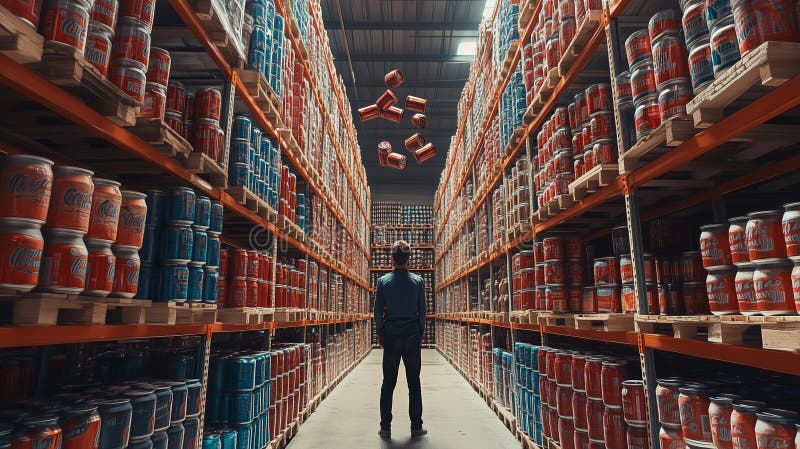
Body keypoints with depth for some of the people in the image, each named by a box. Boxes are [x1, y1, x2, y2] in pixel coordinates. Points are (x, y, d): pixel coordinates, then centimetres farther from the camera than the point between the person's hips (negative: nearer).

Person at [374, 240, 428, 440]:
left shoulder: (383, 281, -3)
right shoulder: (418, 281, -2)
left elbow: (378, 311, 1)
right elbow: (422, 311, 3)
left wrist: (380, 333, 12)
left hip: (390, 337, 0)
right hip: (412, 337, 0)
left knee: (388, 384, 7)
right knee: (414, 384, 9)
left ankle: (385, 428, 11)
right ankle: (416, 427, 15)